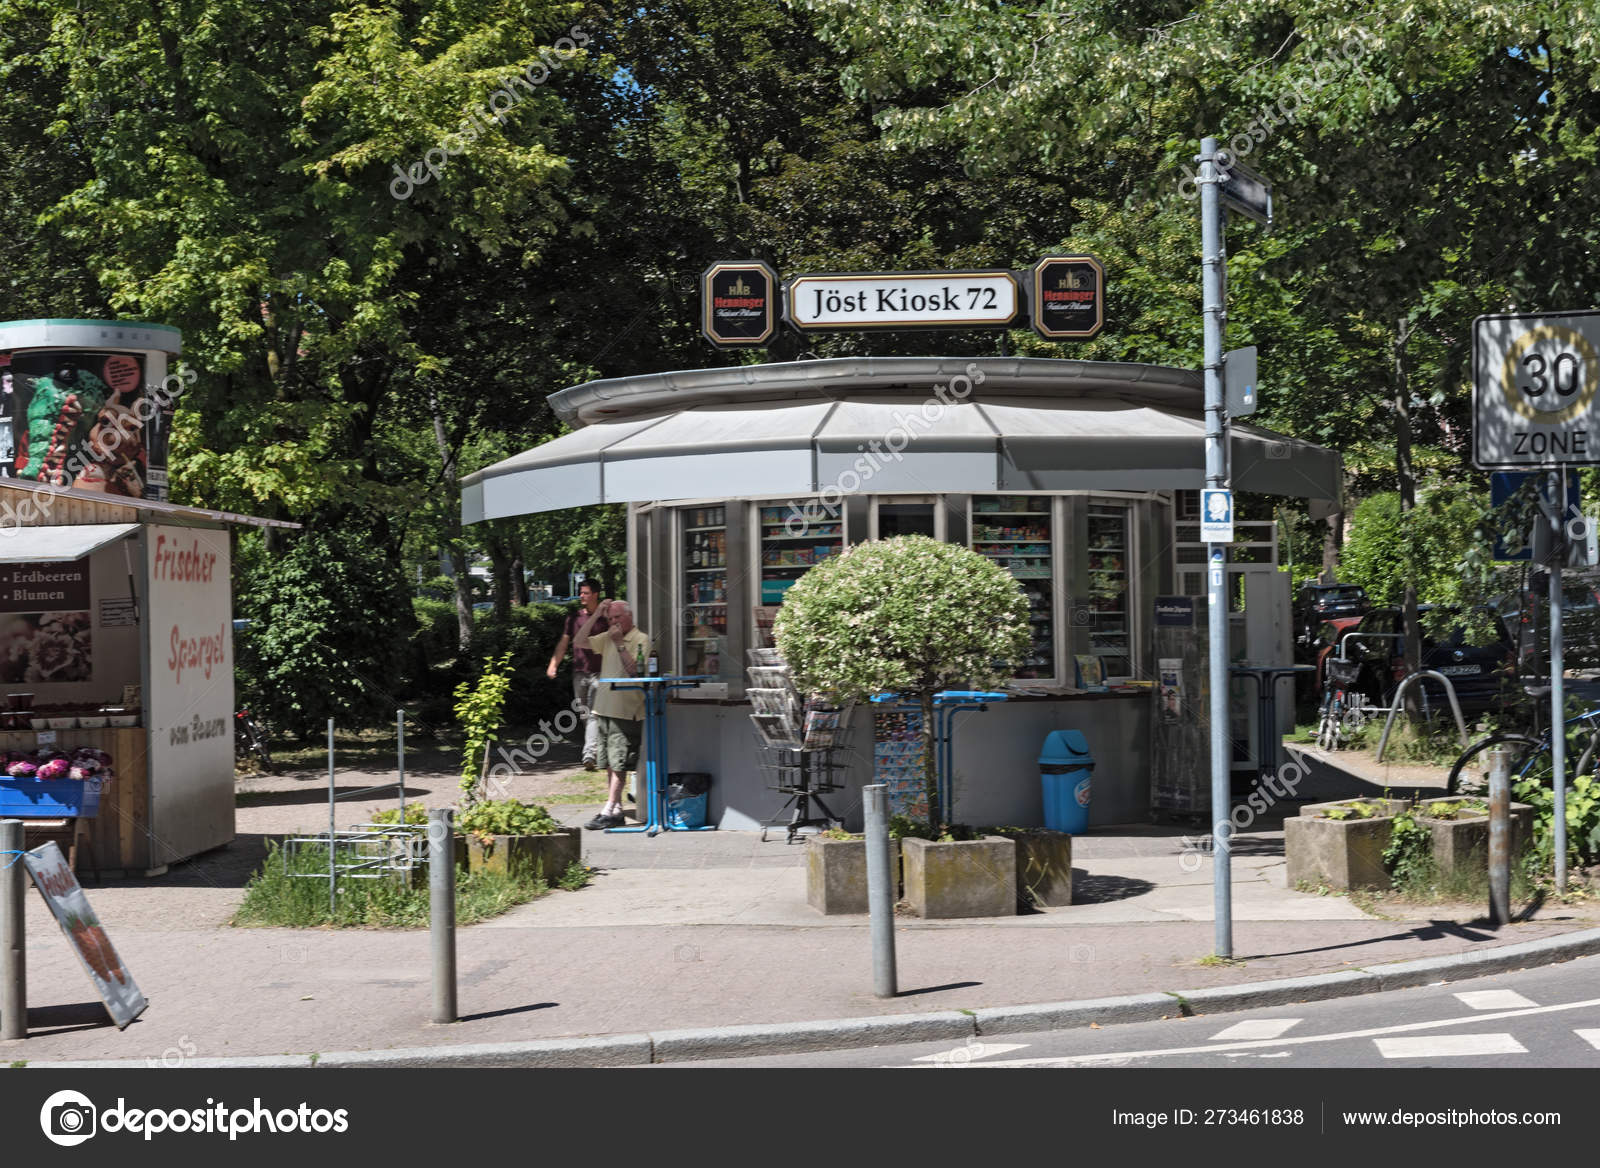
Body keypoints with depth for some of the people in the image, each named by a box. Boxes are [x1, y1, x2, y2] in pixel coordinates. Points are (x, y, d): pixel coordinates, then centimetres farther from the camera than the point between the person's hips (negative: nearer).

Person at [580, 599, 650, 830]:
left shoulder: (641, 640, -5)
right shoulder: (607, 638, 15)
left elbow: (635, 671, -16)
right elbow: (580, 641, 6)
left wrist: (620, 643, -17)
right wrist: (596, 615, 3)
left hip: (625, 710, -7)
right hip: (604, 708, 7)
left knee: (618, 763, -9)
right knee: (609, 763, 9)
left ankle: (609, 812, -11)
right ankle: (617, 809, 15)